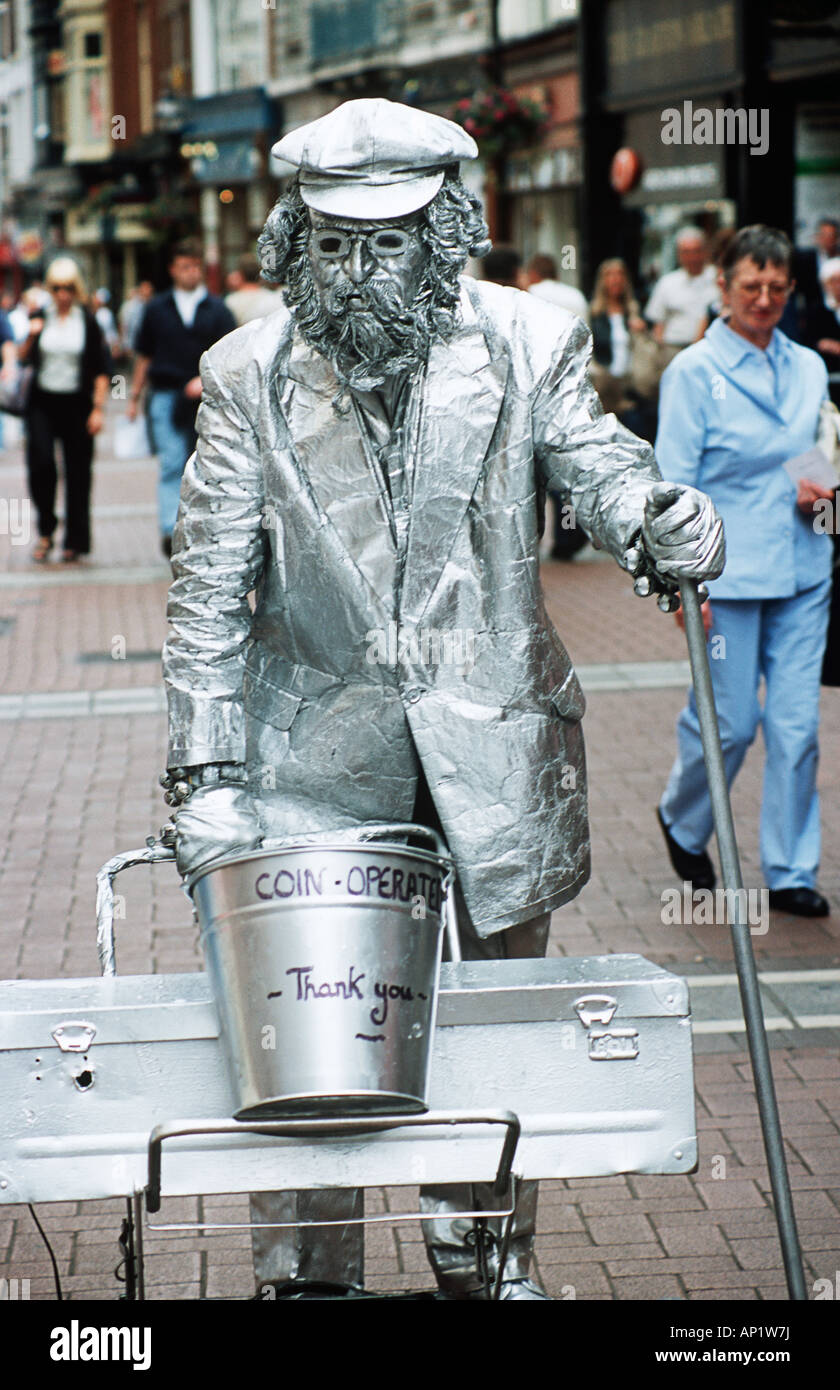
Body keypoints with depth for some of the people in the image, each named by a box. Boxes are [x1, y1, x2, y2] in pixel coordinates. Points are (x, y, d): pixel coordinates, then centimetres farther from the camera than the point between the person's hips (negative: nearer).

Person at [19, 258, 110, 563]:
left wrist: (98, 409, -3)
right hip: (42, 403, 1)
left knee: (77, 473, 1)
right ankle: (45, 532, 4)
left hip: (76, 404, -1)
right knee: (40, 463, -13)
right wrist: (31, 337, -12)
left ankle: (75, 542, 10)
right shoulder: (40, 318, 5)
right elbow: (22, 358, 6)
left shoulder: (88, 322, 1)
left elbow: (101, 370, 2)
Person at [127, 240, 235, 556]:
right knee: (172, 465, -14)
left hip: (204, 399, 1)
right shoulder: (157, 309, 9)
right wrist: (135, 396, 13)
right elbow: (144, 355, 14)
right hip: (166, 396, -1)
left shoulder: (217, 310, 6)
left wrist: (206, 379, -18)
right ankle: (170, 531, -24)